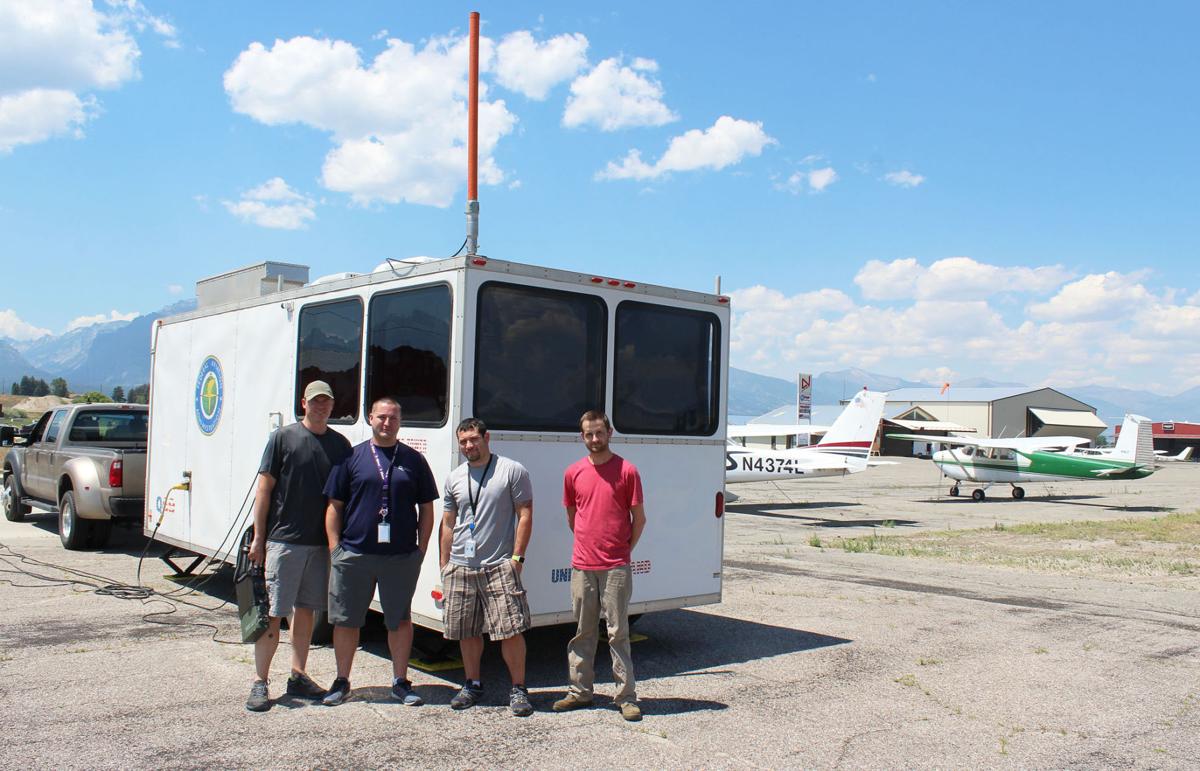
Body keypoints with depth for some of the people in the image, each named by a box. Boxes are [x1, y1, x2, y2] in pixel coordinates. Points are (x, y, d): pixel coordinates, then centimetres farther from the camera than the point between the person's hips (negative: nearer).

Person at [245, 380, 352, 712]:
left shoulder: (340, 444, 7)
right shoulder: (284, 437, -2)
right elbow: (264, 489, -2)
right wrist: (258, 537, -6)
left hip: (321, 543, 4)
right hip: (283, 540, -4)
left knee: (306, 610, 12)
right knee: (273, 613, -1)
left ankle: (298, 676, 23)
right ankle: (260, 682, 7)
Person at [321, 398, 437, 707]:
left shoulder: (413, 460, 7)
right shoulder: (352, 457, 4)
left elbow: (426, 508, 10)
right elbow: (334, 506, 5)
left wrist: (421, 548, 3)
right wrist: (334, 548, -2)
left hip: (402, 556, 1)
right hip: (354, 554, 0)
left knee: (400, 620, 9)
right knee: (346, 620, 8)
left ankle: (400, 682, 22)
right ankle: (342, 681, 23)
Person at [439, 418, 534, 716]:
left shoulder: (512, 471, -3)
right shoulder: (455, 478, 12)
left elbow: (525, 515, -4)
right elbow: (448, 524, 17)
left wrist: (516, 558, -10)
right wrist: (444, 565, 13)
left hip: (499, 566, -5)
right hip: (460, 567, 5)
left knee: (511, 630, -7)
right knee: (467, 632, 11)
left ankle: (518, 689, 8)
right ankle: (473, 685, 28)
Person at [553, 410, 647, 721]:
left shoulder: (627, 471, -4)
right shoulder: (573, 472, 6)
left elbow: (639, 518, 2)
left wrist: (623, 550, 2)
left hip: (616, 568, -3)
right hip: (582, 567, 4)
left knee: (618, 633, 1)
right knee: (583, 632, 12)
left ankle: (626, 698, 8)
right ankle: (580, 691, 23)